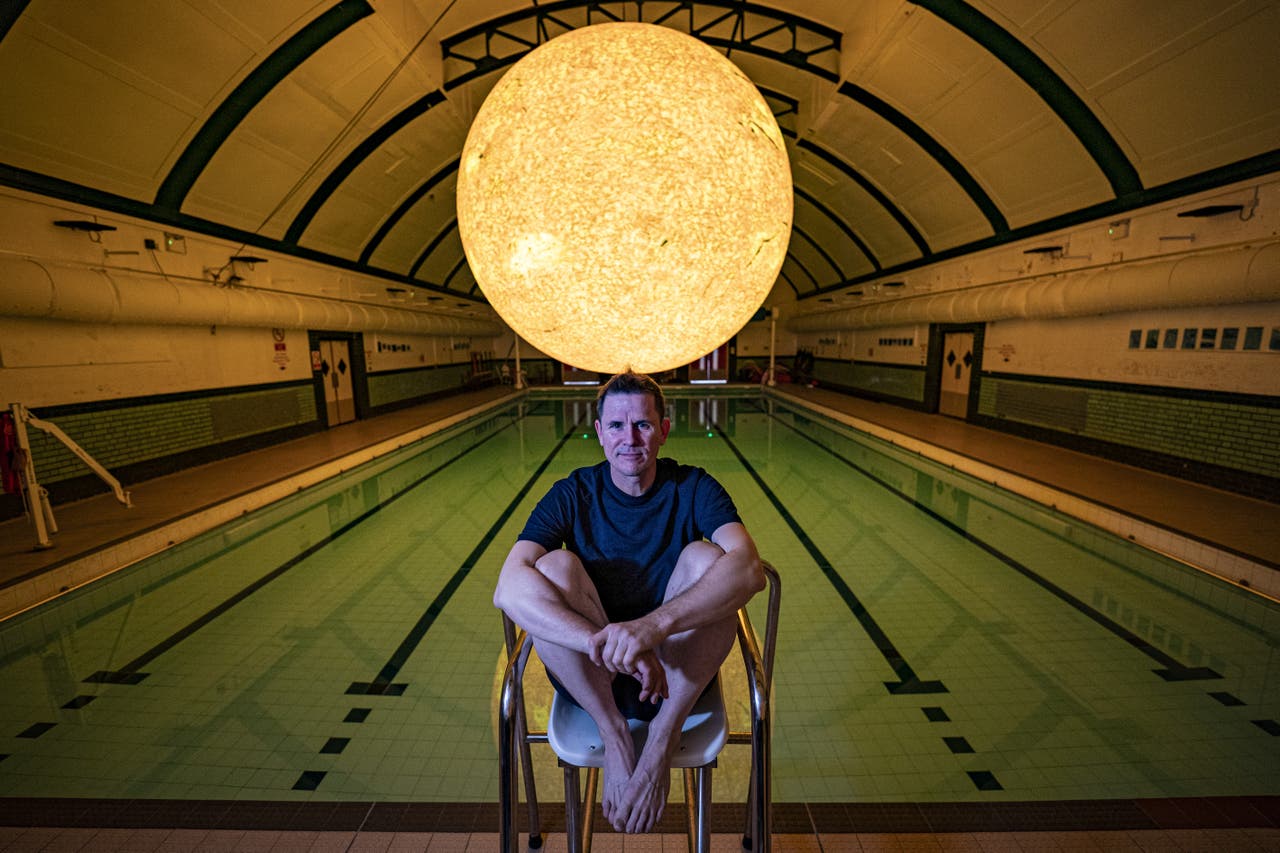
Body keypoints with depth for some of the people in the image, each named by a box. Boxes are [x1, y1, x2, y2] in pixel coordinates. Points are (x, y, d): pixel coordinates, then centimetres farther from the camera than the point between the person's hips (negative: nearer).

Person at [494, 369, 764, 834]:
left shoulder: (692, 488, -7)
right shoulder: (573, 494, -7)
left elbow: (749, 570, -28)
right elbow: (508, 590, -23)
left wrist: (652, 625, -43)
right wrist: (605, 644, -39)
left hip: (681, 673, 0)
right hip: (588, 677, 1)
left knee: (706, 557, -25)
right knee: (555, 565, -25)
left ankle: (662, 739, -16)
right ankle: (614, 736, -14)